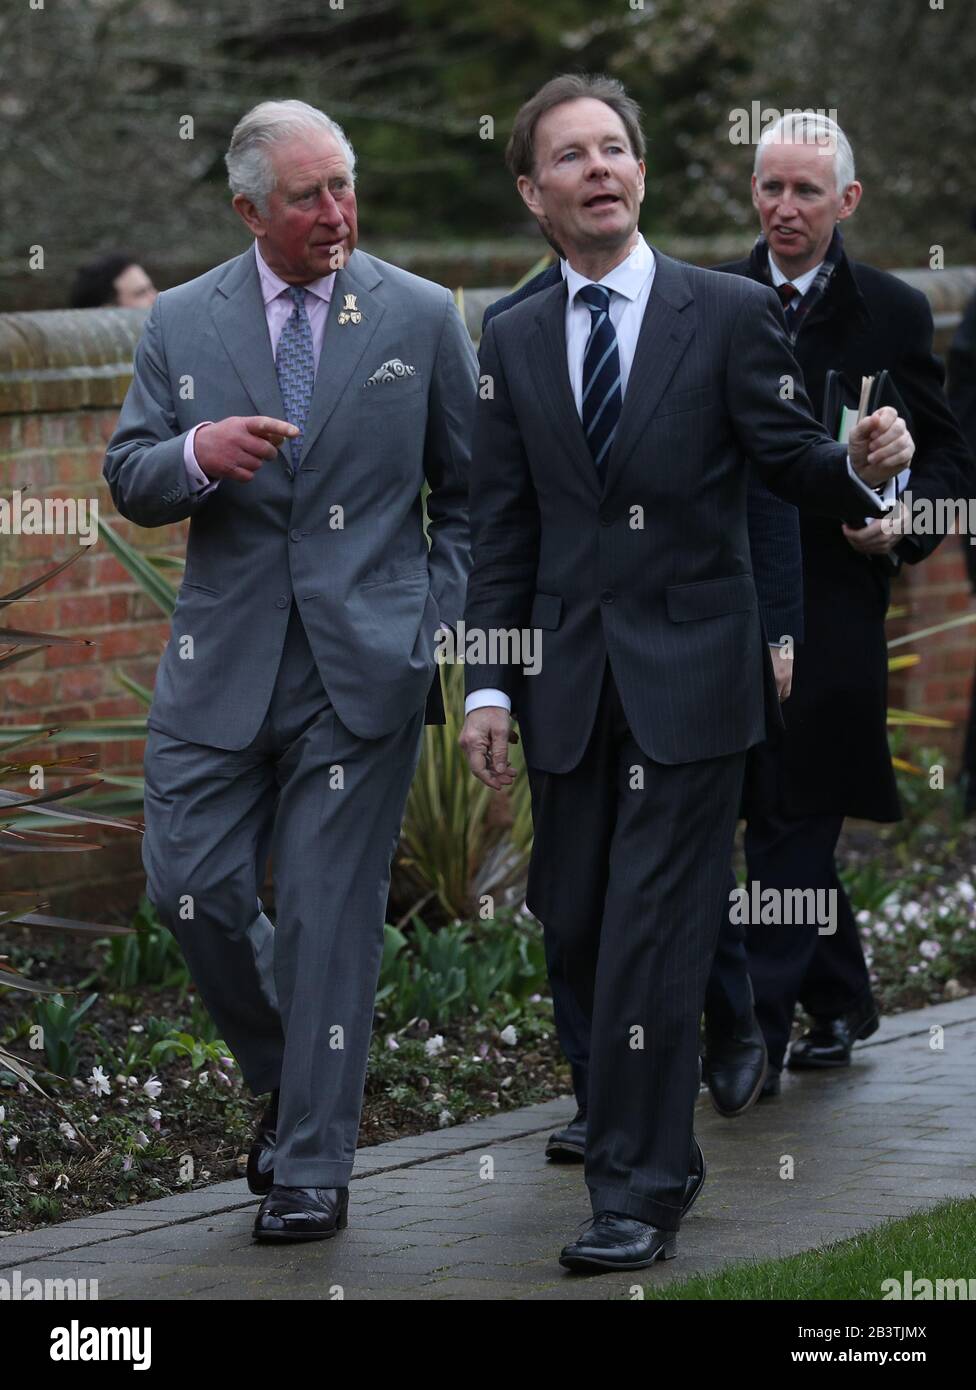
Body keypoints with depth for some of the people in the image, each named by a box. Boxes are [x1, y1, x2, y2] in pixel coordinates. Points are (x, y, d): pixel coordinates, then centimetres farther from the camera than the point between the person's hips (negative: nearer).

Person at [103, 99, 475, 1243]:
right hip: (223, 664, 2)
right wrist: (195, 453, -16)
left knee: (331, 913, -1)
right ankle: (287, 1080, 25)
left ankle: (312, 1168, 7)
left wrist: (437, 621, -2)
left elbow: (468, 492, 8)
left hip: (366, 666, -2)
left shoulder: (421, 318, 2)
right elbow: (128, 481, 5)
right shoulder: (181, 323, 6)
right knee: (192, 888, -1)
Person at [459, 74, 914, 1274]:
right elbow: (502, 530, 7)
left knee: (651, 933, -7)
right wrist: (488, 681, 0)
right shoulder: (514, 342, 7)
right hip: (571, 679, 4)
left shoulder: (729, 314, -3)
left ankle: (638, 1195, -3)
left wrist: (862, 464, -26)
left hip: (691, 674, -4)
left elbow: (792, 462, -3)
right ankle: (629, 1105, 35)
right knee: (574, 919, 10)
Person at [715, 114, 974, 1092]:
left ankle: (763, 1027, -5)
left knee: (791, 819, -6)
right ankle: (840, 1003, 25)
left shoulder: (892, 314, 2)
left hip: (831, 601, -3)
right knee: (796, 819, 10)